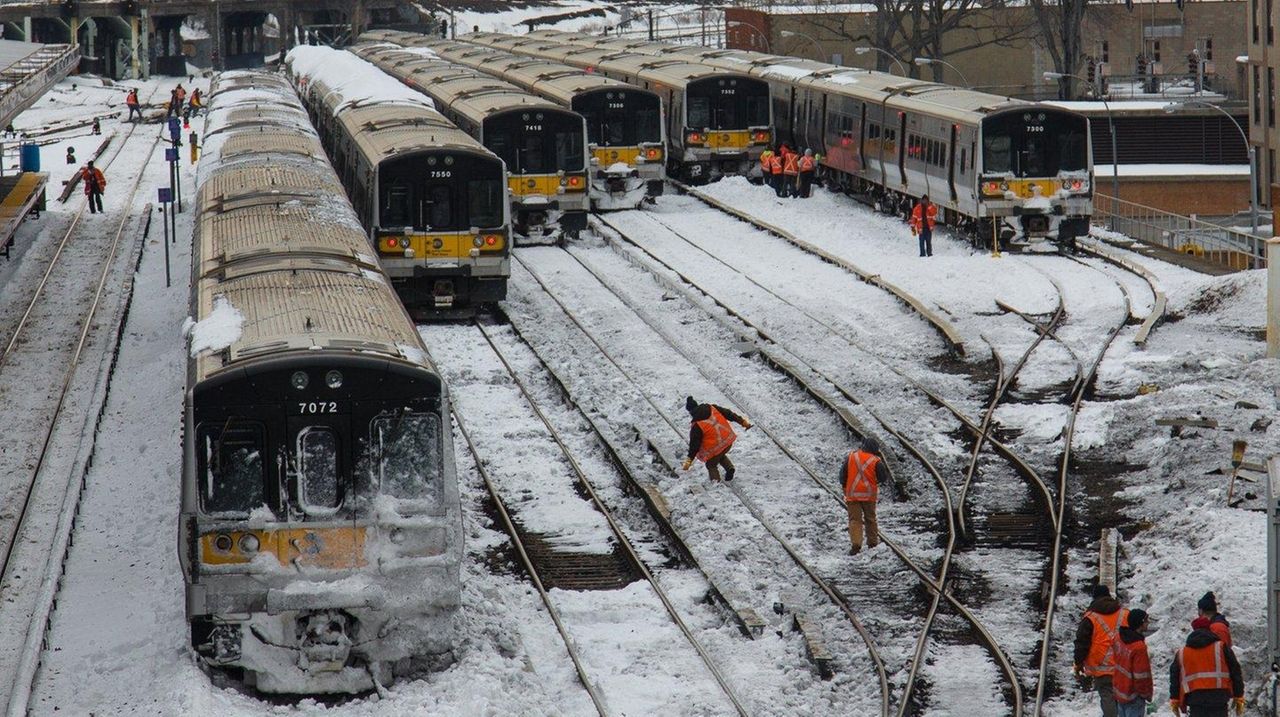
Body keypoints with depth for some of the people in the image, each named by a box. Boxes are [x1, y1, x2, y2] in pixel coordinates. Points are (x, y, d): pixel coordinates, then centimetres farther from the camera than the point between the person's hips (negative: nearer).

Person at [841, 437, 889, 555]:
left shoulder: (851, 456, -4)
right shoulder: (876, 461, -10)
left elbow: (843, 473, 2)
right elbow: (883, 477, -4)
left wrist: (845, 487, 14)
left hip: (852, 494, 0)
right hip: (869, 494, 0)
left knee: (854, 519, 1)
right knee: (870, 518, 18)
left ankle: (855, 543, -15)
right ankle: (872, 541, 27)